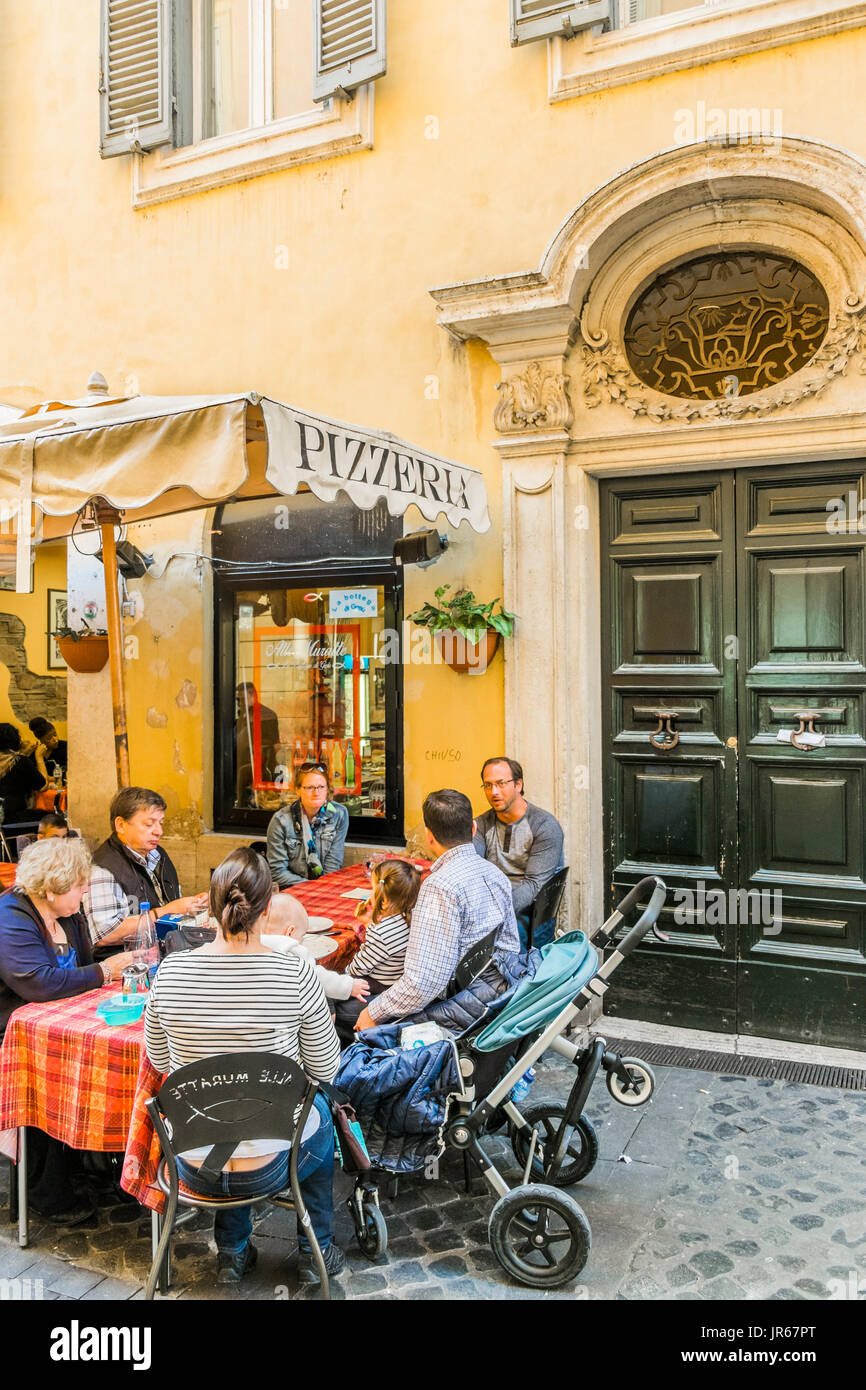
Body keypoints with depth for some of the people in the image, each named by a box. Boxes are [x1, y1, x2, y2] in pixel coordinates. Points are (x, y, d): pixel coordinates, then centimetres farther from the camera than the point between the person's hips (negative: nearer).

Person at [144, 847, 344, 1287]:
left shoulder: (171, 971, -15)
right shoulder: (295, 972, -21)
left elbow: (159, 1059, 4)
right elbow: (326, 1070, -7)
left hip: (194, 1166, 2)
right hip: (266, 1168, -2)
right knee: (321, 1114, 31)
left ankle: (232, 1251, 42)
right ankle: (316, 1250, 40)